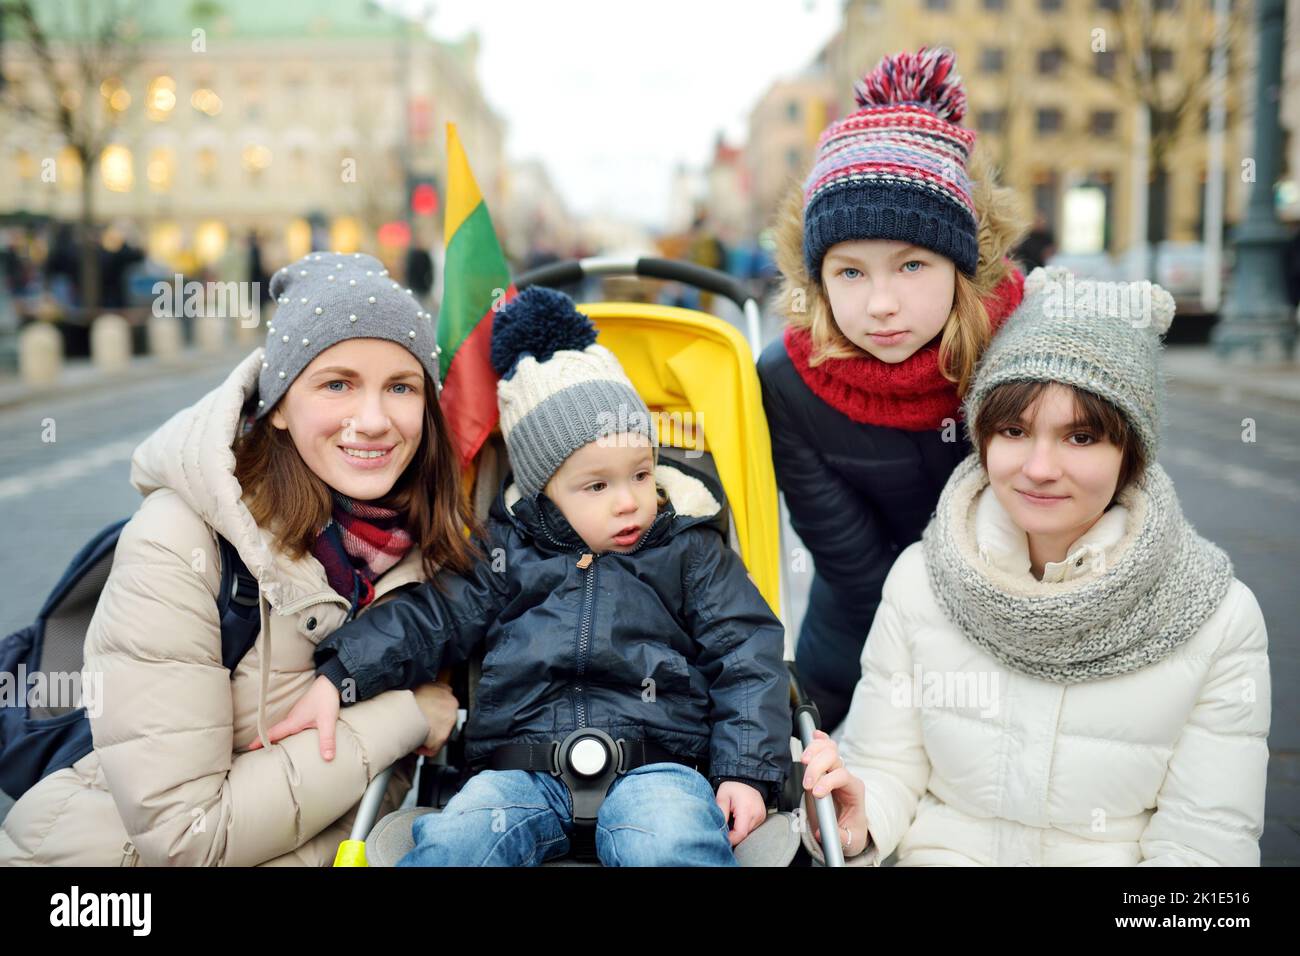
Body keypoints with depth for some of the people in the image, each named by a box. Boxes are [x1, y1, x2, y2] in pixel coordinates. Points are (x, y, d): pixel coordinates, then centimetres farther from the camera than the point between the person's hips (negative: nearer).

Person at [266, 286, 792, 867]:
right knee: (454, 842, -27)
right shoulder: (511, 551, 16)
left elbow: (745, 655, 10)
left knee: (670, 841, -36)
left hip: (653, 766, -1)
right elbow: (433, 618, 15)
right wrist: (338, 677, 1)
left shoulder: (690, 549, 13)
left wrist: (747, 771, -2)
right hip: (522, 769, 2)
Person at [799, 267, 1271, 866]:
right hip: (942, 852, 1)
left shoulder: (1220, 619, -9)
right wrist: (857, 823, -22)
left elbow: (1204, 846, -7)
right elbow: (886, 773, -3)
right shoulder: (919, 579, -6)